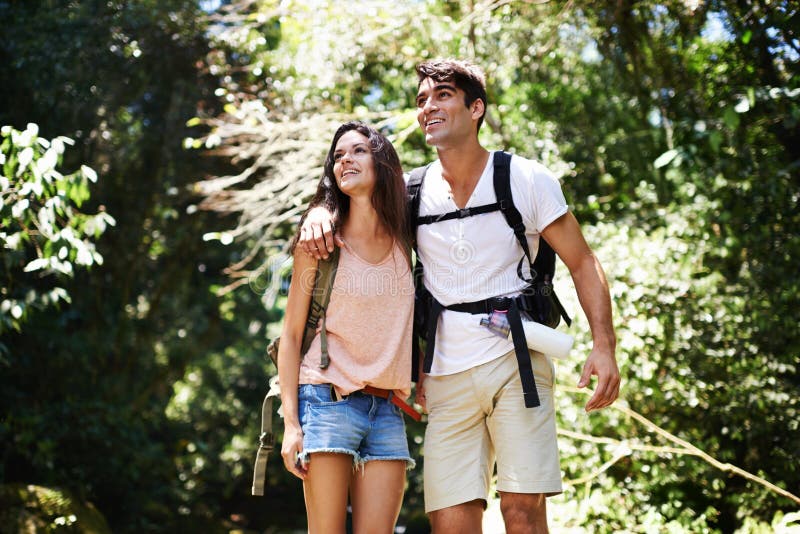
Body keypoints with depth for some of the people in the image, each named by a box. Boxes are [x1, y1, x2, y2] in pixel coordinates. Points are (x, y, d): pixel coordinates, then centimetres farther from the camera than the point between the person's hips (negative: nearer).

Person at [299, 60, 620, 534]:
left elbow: (583, 264, 3)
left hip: (515, 362, -3)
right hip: (446, 375, 3)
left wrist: (604, 347, -10)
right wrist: (320, 212, -5)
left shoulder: (527, 180, 1)